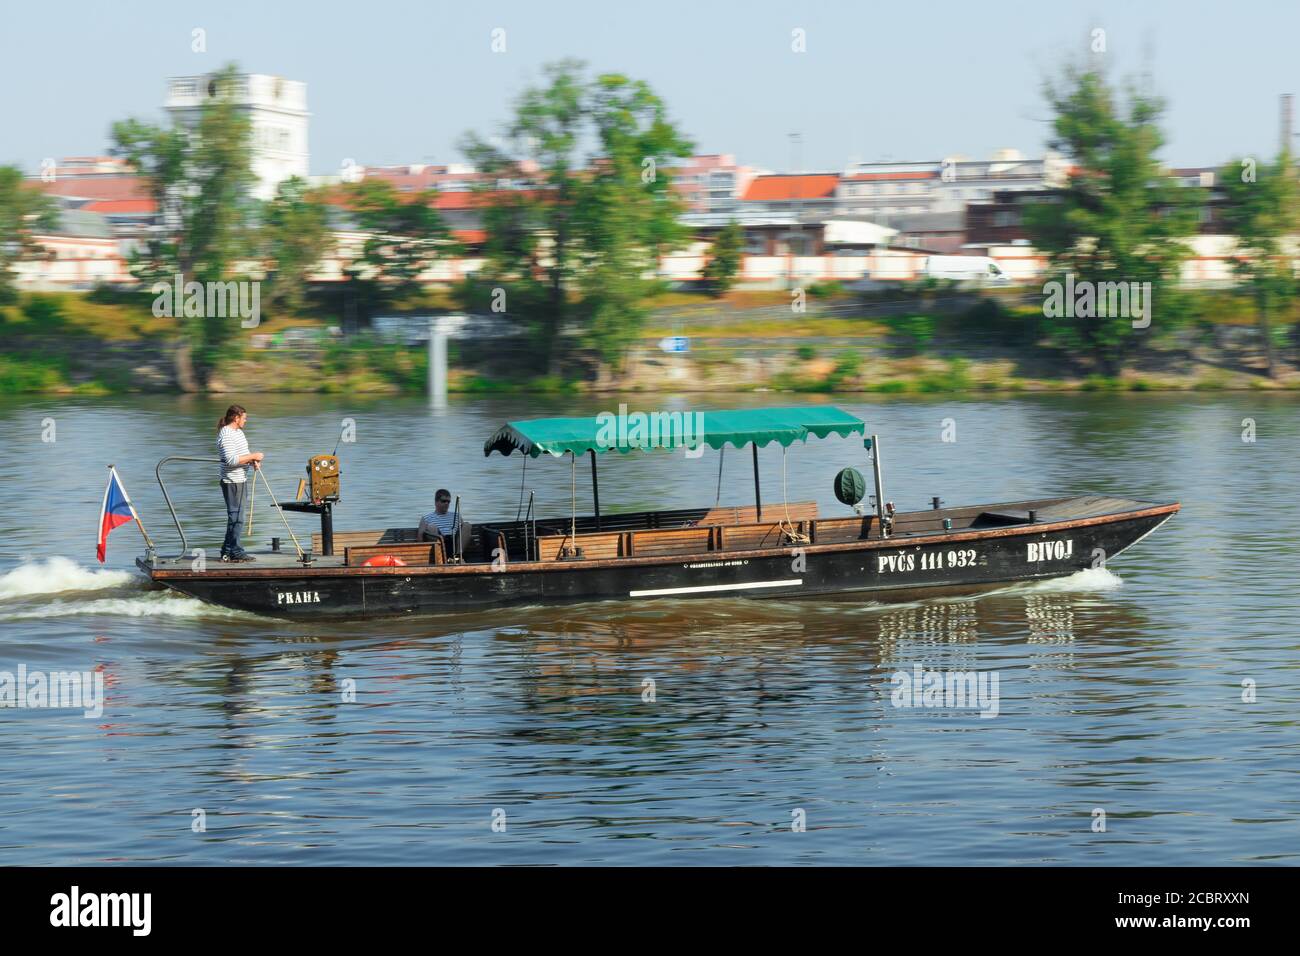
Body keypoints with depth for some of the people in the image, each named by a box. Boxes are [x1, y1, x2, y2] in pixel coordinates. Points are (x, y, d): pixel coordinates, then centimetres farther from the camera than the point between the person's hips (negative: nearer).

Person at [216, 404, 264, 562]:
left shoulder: (238, 432, 14)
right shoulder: (226, 436, -18)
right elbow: (231, 460, -26)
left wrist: (252, 460, 4)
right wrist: (252, 456, -19)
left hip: (241, 480, 11)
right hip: (232, 482, -11)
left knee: (236, 517, 14)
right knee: (236, 517, -7)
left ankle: (227, 552, 20)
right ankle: (235, 551, -2)